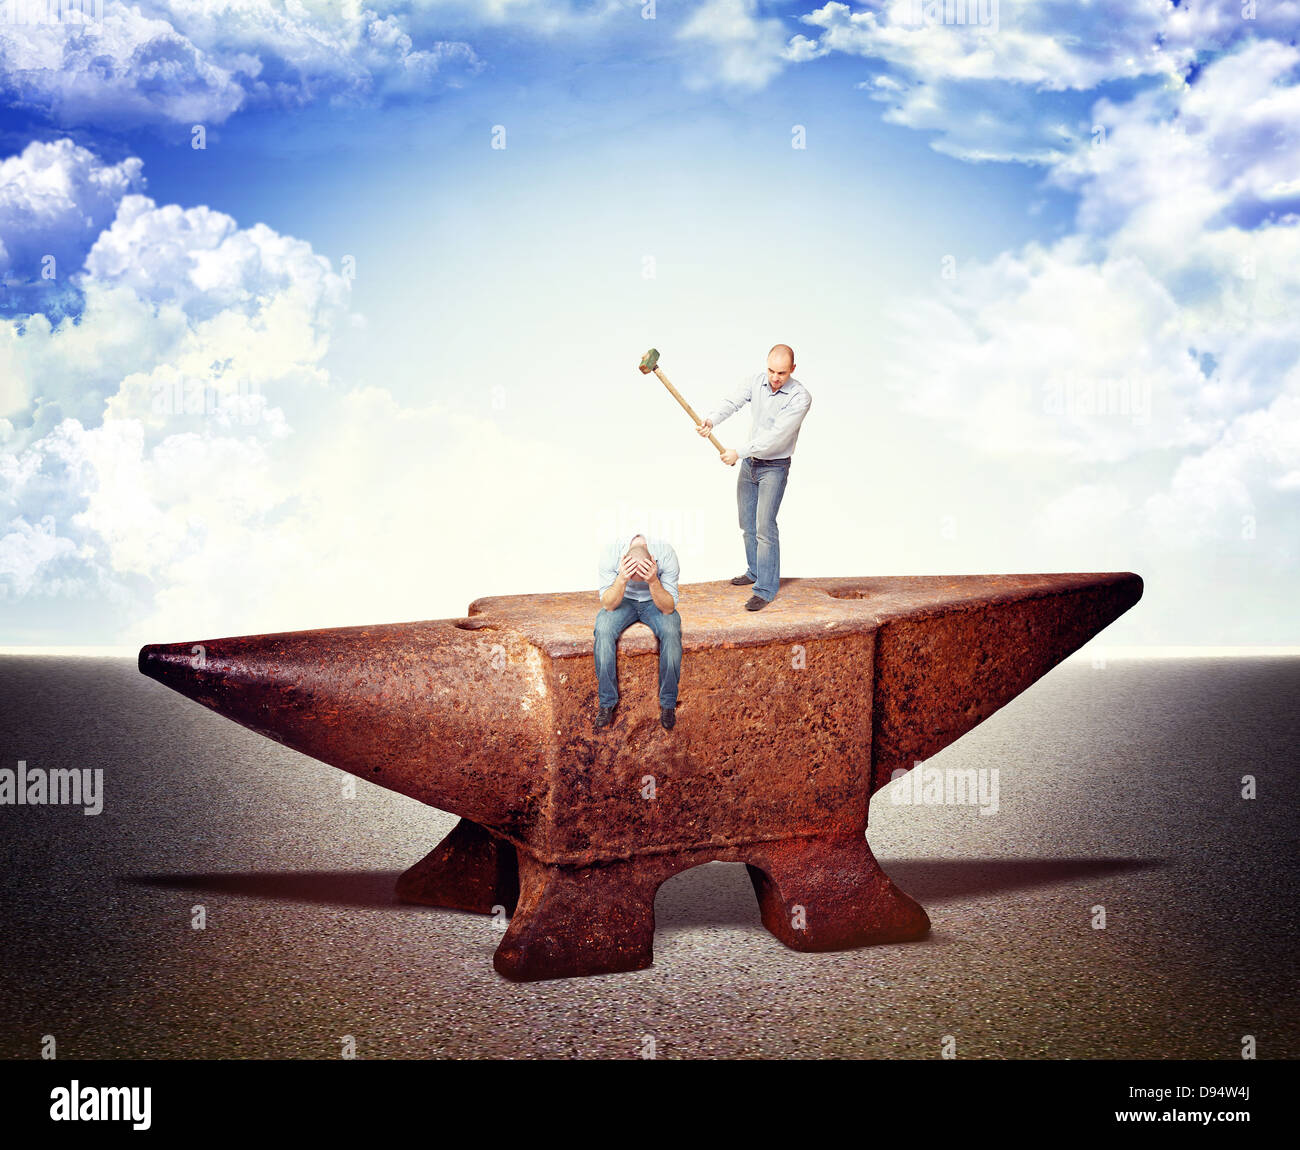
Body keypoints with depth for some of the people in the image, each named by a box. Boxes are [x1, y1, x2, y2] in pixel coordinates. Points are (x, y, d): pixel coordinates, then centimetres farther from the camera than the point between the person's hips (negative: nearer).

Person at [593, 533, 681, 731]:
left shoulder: (666, 554, -29)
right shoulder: (611, 554, -28)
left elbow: (669, 608, -24)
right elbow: (608, 605, -22)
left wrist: (653, 581, -42)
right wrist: (622, 579, -41)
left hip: (655, 601, 0)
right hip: (624, 600, 0)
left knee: (671, 631, -31)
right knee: (603, 629, -30)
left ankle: (668, 703, -17)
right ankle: (607, 703, -18)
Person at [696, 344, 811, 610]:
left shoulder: (800, 397, -22)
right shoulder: (756, 381, -5)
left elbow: (776, 435, -27)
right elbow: (732, 401, -15)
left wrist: (738, 452, -29)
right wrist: (712, 420, -36)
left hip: (774, 467, -6)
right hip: (749, 462, 6)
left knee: (764, 526, -12)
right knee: (747, 523, 17)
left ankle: (766, 590, -6)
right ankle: (755, 571, 35)